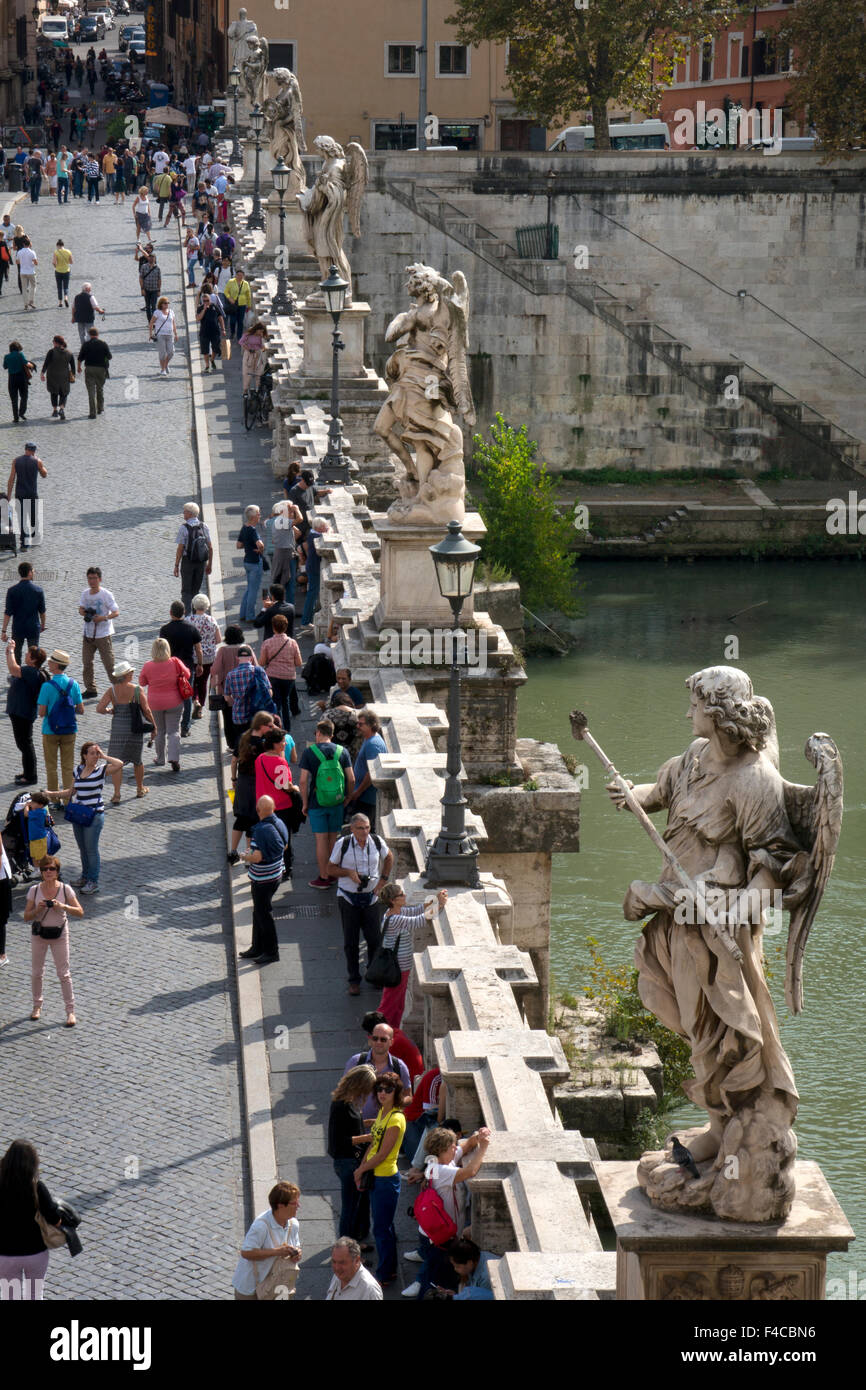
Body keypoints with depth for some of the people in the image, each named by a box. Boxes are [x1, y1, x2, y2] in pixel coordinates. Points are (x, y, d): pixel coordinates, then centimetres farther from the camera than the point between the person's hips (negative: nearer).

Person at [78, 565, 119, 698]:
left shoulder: (106, 595, -12)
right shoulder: (85, 594, 4)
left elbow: (116, 612, -11)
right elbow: (81, 609, 15)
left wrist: (103, 618, -27)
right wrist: (84, 612, -9)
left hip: (103, 634, -5)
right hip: (88, 634, 5)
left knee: (109, 663, -2)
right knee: (86, 663, 8)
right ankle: (90, 690, 19)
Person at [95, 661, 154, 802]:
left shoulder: (112, 690, -5)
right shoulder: (137, 690, -8)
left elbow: (99, 708, -10)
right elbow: (146, 710, -9)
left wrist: (110, 711, 10)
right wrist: (154, 725, 4)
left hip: (118, 728, 0)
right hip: (135, 729, 0)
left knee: (116, 762, 2)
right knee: (137, 760, 20)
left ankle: (117, 794, -8)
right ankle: (140, 789, 36)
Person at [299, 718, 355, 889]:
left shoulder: (309, 752, -9)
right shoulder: (342, 752, -1)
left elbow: (304, 781, -11)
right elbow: (351, 779, -2)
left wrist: (305, 803, -1)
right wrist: (347, 798, 12)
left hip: (317, 803, -3)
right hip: (336, 803, 3)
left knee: (321, 840, 2)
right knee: (333, 839, 13)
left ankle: (323, 878, 6)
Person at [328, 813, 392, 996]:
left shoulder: (377, 842, -5)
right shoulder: (342, 844, -12)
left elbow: (389, 858, 16)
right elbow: (330, 868, -2)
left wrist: (383, 879, 5)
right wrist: (349, 872, -19)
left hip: (370, 897, 2)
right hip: (348, 897, -2)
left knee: (374, 939, 5)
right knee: (351, 942, 5)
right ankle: (354, 979, 17)